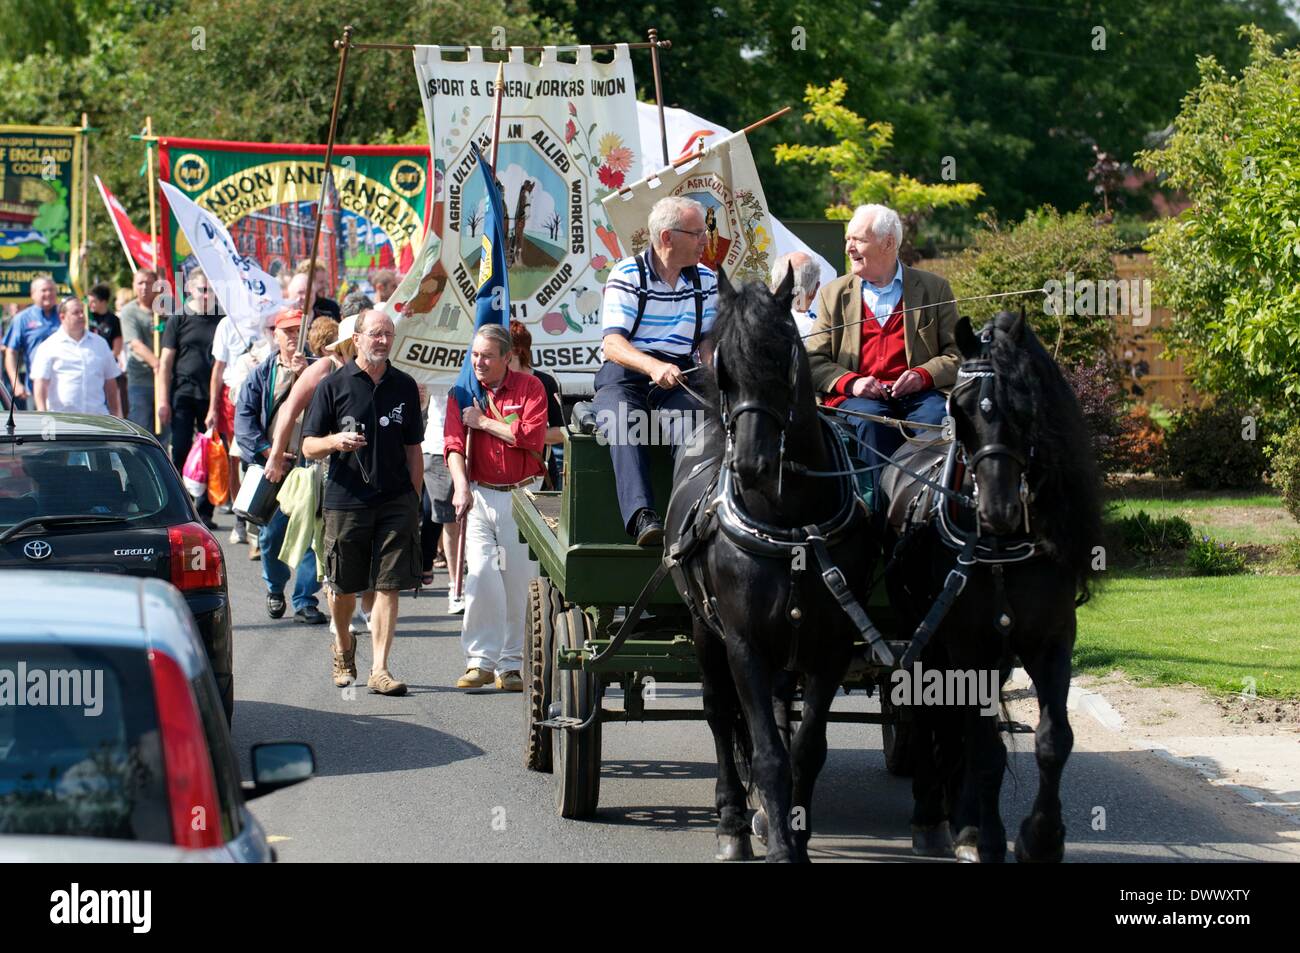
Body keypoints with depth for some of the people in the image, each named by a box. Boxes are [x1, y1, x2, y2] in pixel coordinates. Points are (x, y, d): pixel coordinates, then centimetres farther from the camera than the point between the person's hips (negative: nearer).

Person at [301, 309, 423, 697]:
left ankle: (379, 669, -4)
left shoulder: (405, 387, 10)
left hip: (396, 502, 1)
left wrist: (414, 500, 9)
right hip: (346, 501, -1)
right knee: (344, 589, 8)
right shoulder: (334, 385, 1)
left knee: (388, 587, -5)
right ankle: (343, 647, 36)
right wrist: (336, 441, -19)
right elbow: (309, 446, 2)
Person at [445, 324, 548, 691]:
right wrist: (461, 487, -17)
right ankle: (480, 660, -6)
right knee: (480, 577, -12)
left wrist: (484, 422, -8)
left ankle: (511, 664, 8)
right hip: (479, 494, 1)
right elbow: (453, 444, -3)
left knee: (518, 581, 1)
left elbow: (532, 437, -13)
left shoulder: (530, 388, 1)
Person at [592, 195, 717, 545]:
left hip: (678, 376, 3)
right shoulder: (626, 275, 0)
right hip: (625, 374, -3)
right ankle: (642, 518, -51)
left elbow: (707, 337, 19)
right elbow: (613, 342, -10)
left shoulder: (706, 280, 16)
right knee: (623, 425, -36)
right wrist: (653, 366, -30)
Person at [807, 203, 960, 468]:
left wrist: (924, 375, -12)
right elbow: (814, 360, 11)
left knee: (936, 417, -33)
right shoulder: (833, 294, 18)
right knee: (870, 420, -34)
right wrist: (850, 383, -10)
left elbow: (956, 353, 9)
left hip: (918, 394, 0)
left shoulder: (934, 289, 14)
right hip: (859, 397, 0)